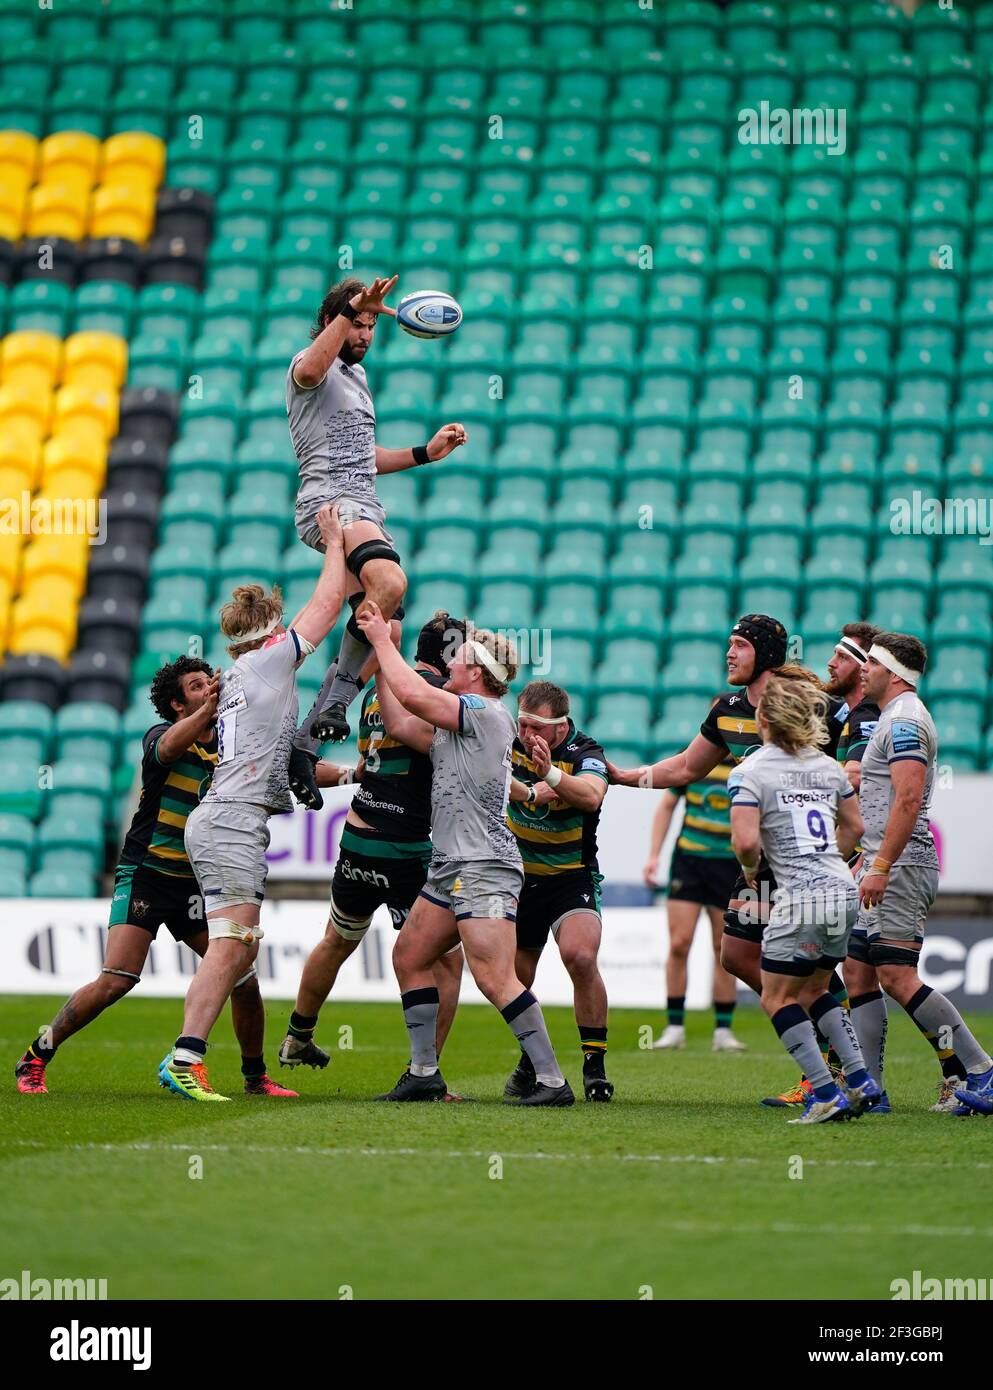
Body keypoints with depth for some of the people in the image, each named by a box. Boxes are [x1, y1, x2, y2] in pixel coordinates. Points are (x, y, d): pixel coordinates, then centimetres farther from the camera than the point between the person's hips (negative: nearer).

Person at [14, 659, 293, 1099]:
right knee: (116, 981, -17)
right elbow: (169, 747, -33)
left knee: (245, 980, -3)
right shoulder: (160, 735, -9)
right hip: (145, 875, -5)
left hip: (196, 882, 5)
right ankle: (34, 1059, -3)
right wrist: (208, 708, -51)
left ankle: (255, 1077, 18)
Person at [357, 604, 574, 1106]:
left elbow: (413, 694, -18)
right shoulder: (456, 723, 18)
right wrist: (379, 659, 22)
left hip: (484, 868, -11)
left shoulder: (487, 714, -10)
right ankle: (424, 1074, 16)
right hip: (450, 866, 11)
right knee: (408, 957, 12)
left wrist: (383, 640, -5)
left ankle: (552, 1080, -16)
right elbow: (400, 725, 23)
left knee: (494, 978, -17)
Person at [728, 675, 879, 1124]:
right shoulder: (827, 767, 12)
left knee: (777, 998, 7)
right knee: (814, 990, 23)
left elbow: (746, 841, -19)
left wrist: (751, 870, 1)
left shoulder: (750, 772, -8)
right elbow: (853, 826, 22)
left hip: (801, 901, -7)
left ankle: (826, 1093, -1)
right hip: (844, 892, 7)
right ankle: (860, 1081, 14)